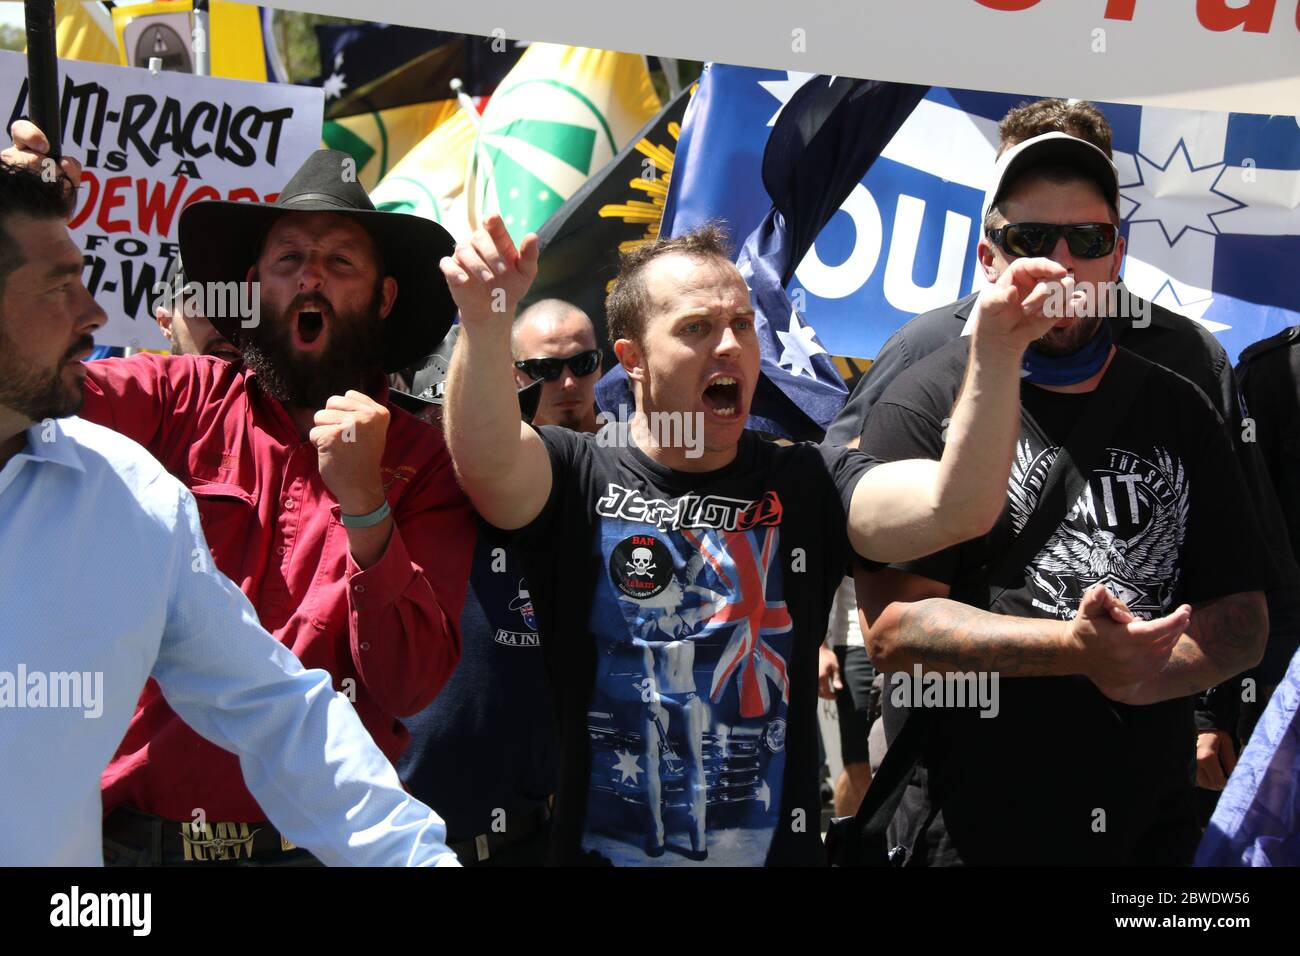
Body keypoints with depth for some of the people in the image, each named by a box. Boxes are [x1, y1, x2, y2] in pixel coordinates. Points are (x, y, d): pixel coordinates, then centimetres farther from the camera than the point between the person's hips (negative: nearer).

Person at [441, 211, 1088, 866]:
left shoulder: (805, 485, 1)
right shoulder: (577, 476, -3)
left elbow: (955, 506, -14)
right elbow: (487, 464, -25)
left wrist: (996, 349, -29)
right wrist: (485, 321, -43)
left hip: (778, 847, 2)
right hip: (599, 847, -1)